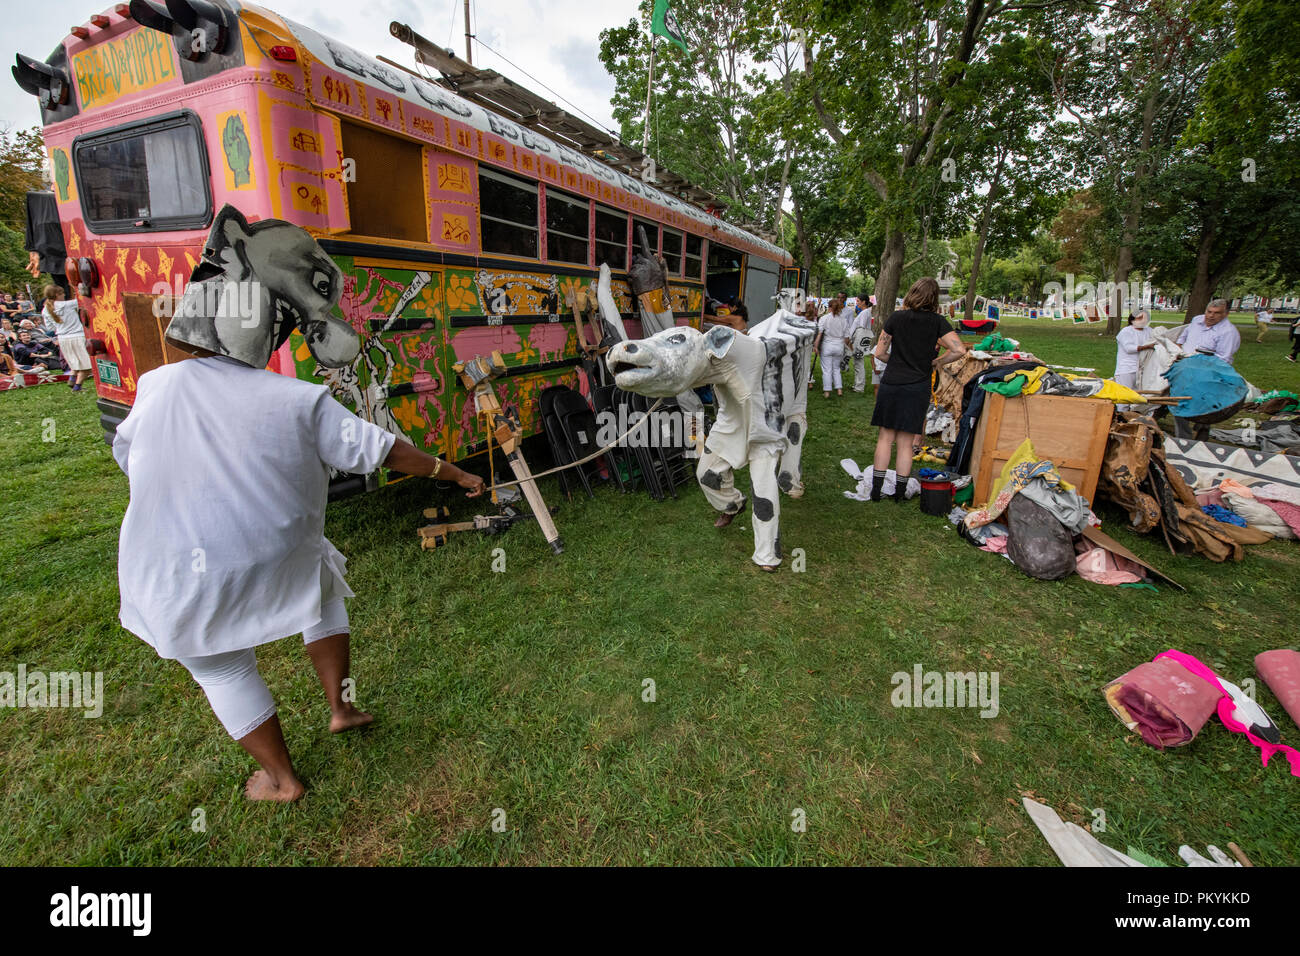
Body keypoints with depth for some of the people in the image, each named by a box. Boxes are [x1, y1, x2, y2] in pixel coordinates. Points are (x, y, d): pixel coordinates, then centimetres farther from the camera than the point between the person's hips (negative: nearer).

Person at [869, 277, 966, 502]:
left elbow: (879, 353, 1)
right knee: (906, 443, 8)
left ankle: (876, 489, 10)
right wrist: (935, 363, 5)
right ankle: (900, 492, 14)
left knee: (885, 438, 9)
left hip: (891, 384, 0)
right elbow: (959, 350, -9)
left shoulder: (896, 318, -1)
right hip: (918, 387, 0)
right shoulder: (937, 321, -2)